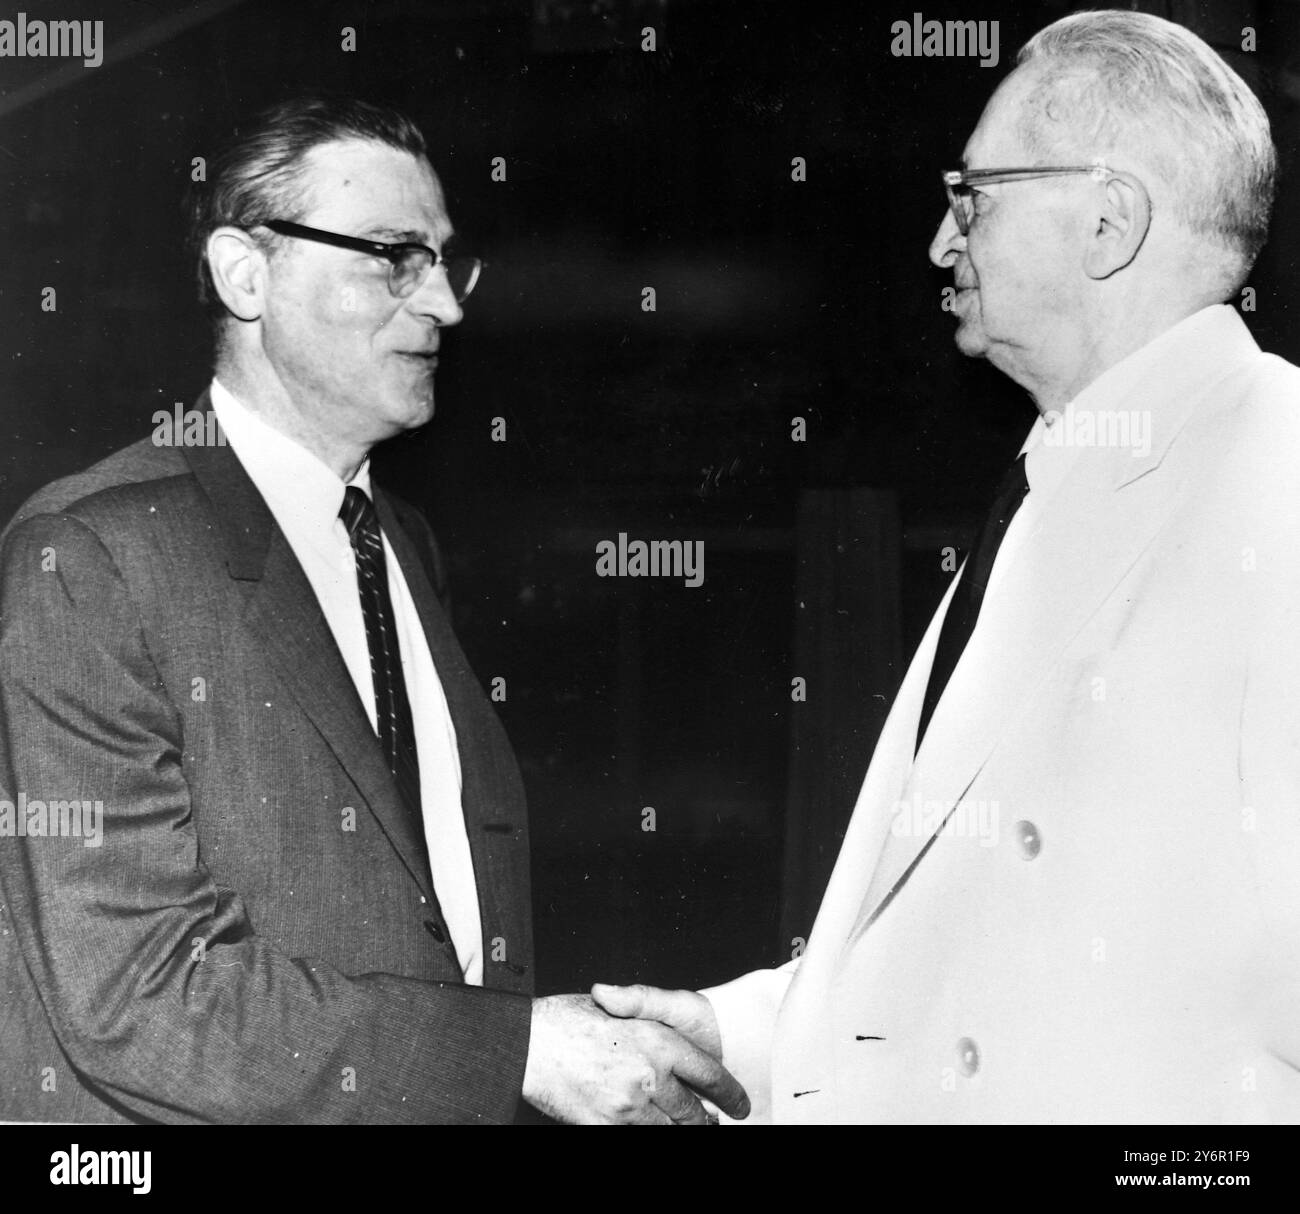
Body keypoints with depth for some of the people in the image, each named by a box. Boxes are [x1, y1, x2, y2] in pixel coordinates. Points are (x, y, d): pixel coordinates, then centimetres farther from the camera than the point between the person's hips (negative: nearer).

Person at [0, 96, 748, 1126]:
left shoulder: (406, 544, 8)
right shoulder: (89, 557, -17)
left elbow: (447, 912, 7)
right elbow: (131, 999, -24)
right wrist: (519, 1048, -25)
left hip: (476, 1092, 7)